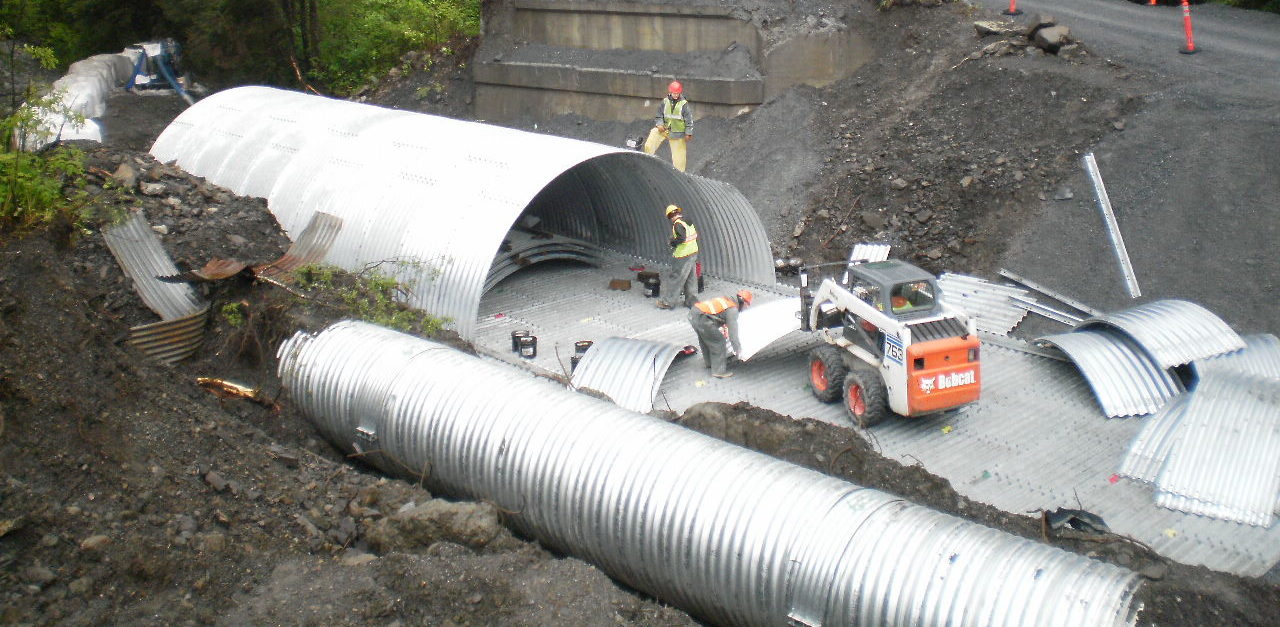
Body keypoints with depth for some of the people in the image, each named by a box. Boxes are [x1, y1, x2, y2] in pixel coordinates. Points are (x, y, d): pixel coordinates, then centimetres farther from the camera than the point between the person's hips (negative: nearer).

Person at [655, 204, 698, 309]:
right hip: (694, 253, 8)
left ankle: (665, 301, 5)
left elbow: (682, 238, -28)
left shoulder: (677, 224, -17)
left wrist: (673, 242, -11)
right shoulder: (688, 221, 7)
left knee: (674, 277, 0)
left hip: (683, 256, -8)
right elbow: (695, 234, 14)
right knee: (691, 278, 17)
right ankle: (691, 301, 24)